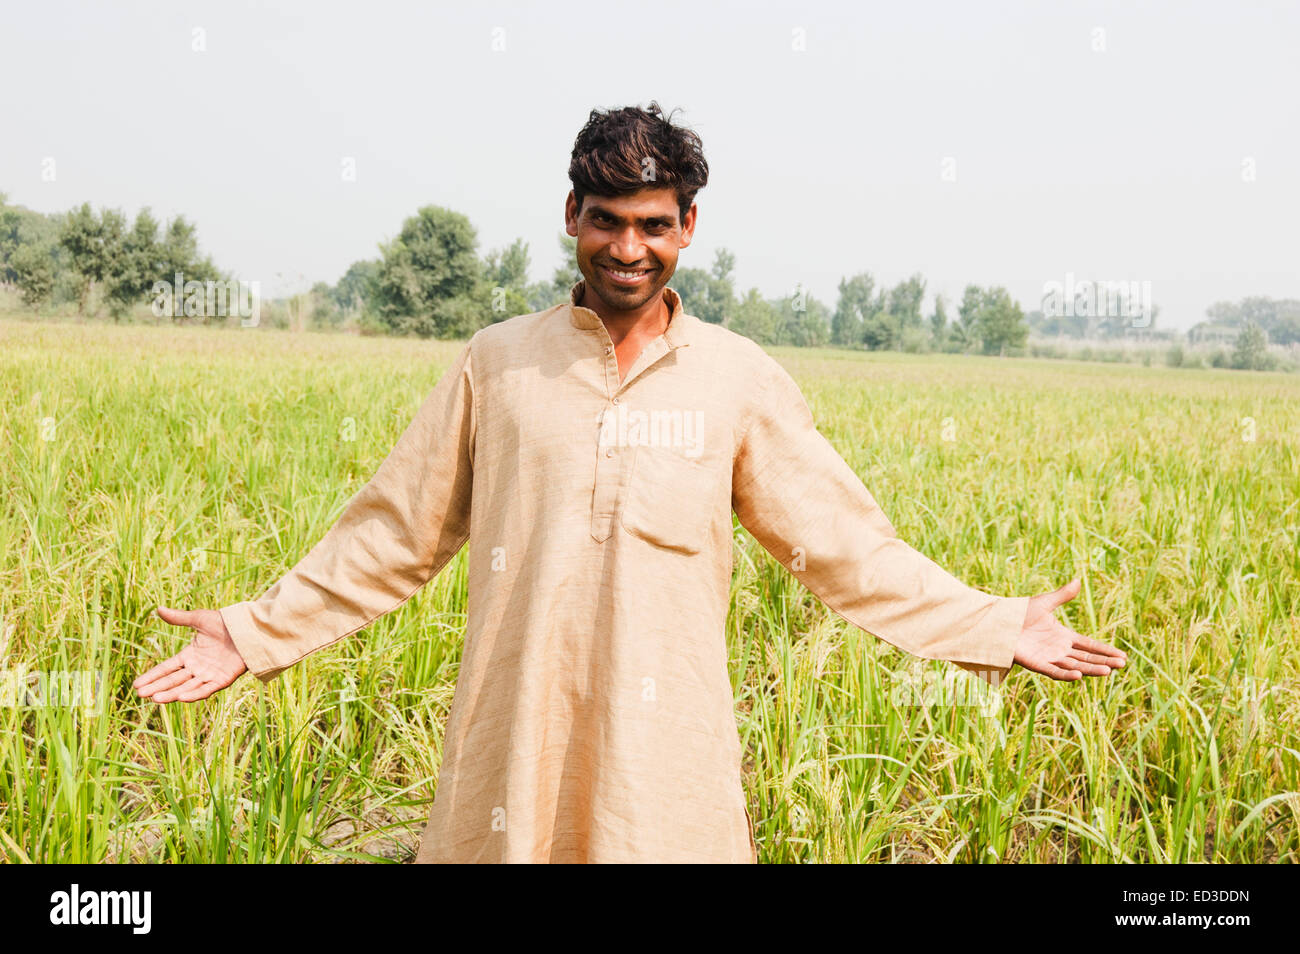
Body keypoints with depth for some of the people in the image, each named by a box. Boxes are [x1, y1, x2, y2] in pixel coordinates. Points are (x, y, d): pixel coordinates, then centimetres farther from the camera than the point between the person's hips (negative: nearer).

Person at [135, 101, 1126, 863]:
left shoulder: (741, 380, 4)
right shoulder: (498, 362, 6)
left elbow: (848, 543, 7)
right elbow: (392, 536, 11)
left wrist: (999, 629, 2)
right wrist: (258, 632, 8)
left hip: (667, 757, -1)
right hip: (515, 740, 1)